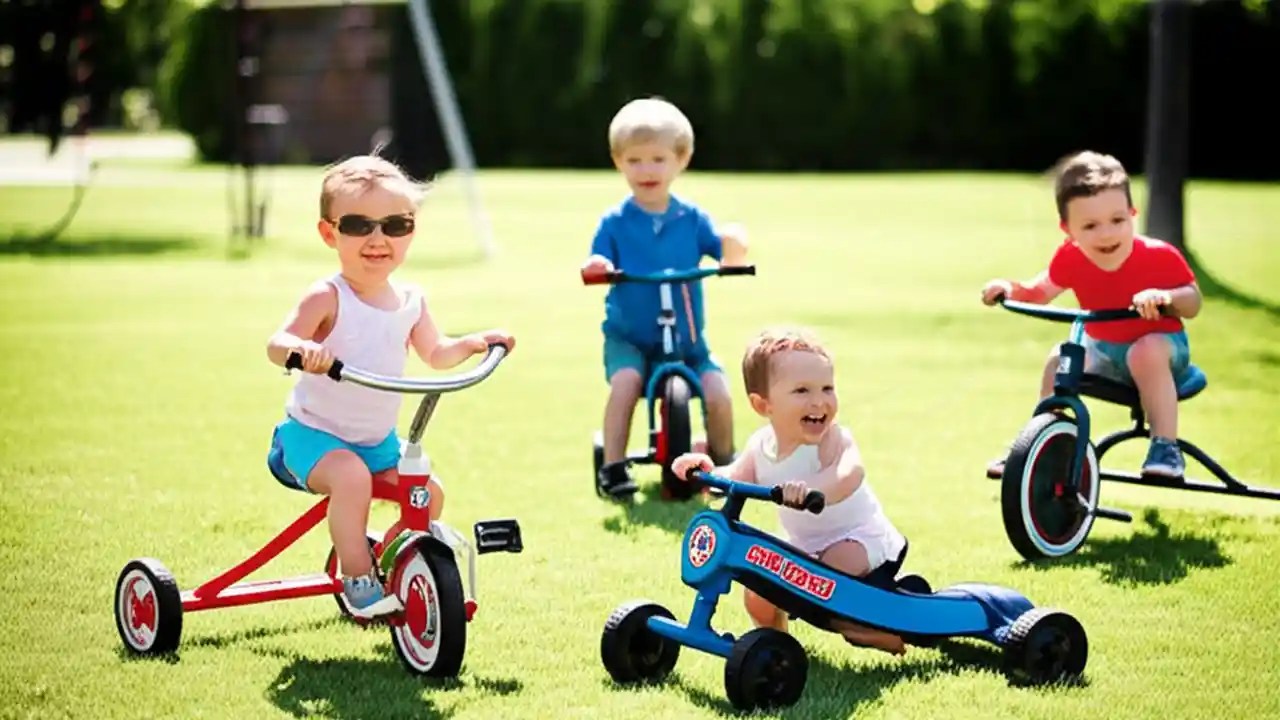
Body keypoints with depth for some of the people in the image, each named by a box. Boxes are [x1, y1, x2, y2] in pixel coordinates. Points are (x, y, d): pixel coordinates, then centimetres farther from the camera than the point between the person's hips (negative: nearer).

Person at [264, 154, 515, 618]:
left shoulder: (410, 301, 1)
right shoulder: (327, 298, -19)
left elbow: (435, 354, 15)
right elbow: (278, 343, -31)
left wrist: (472, 343, -2)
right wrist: (300, 349, -54)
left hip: (378, 439, 7)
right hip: (314, 432, -7)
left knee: (428, 493, 1)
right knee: (351, 476, -33)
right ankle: (358, 580, -22)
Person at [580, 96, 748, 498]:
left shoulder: (691, 219, 2)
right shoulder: (615, 223, -1)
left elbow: (730, 262, -6)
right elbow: (598, 268, -9)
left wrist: (734, 246, -29)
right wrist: (595, 268, -33)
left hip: (686, 337, 1)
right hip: (628, 336, -1)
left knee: (718, 393, -18)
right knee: (625, 380, -31)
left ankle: (723, 464, 9)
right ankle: (613, 467, -16)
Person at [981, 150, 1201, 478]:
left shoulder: (1160, 257, -25)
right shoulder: (1071, 259, -14)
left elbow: (1193, 302, -17)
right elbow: (1041, 291, 2)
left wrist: (1167, 297, -41)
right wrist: (1011, 288, -20)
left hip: (1160, 343, -5)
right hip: (1103, 349, 5)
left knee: (1147, 352, -37)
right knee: (1059, 361, -16)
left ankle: (1166, 446, -31)